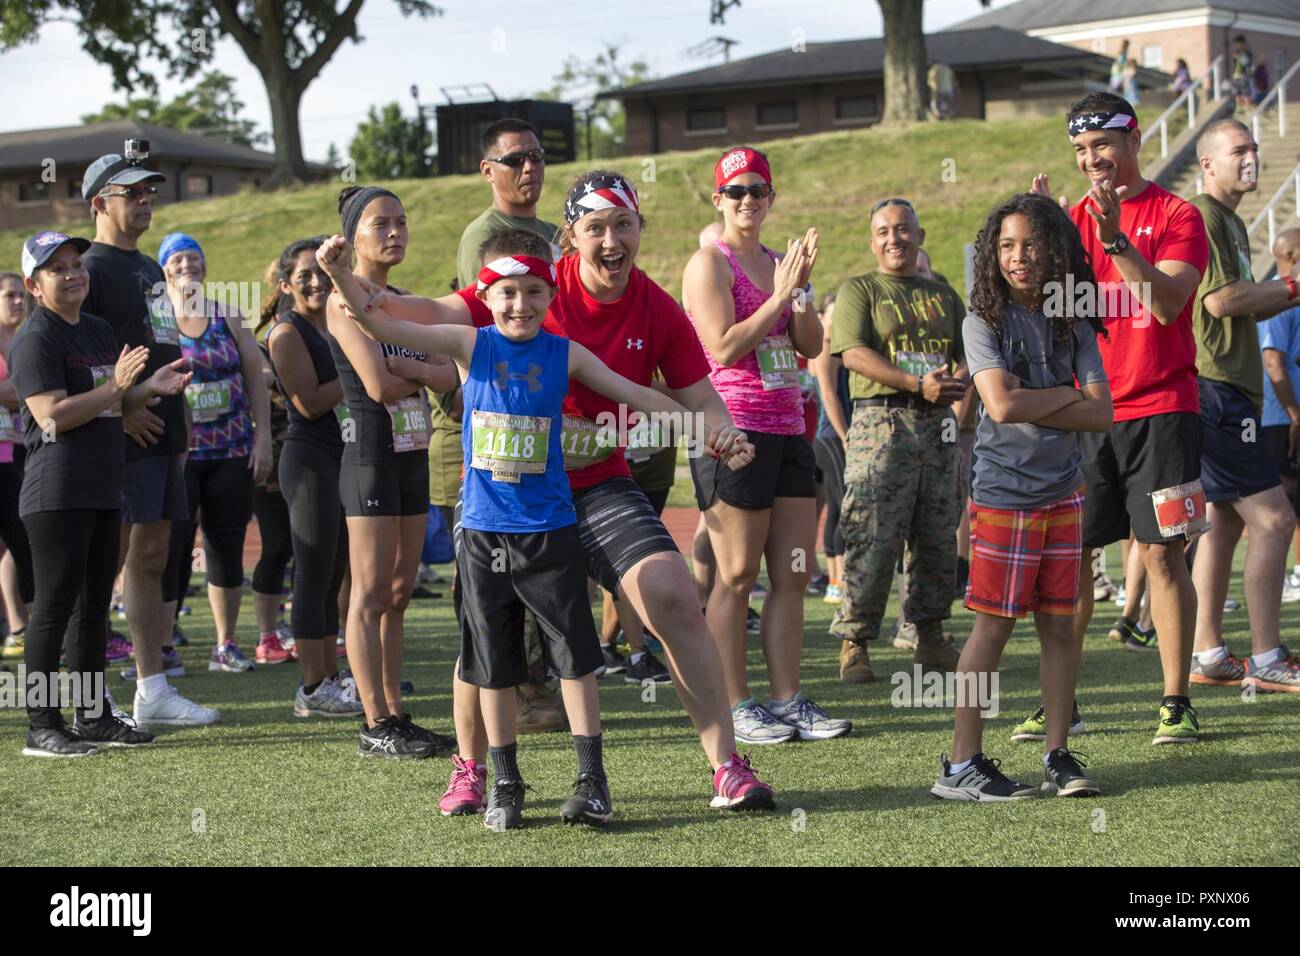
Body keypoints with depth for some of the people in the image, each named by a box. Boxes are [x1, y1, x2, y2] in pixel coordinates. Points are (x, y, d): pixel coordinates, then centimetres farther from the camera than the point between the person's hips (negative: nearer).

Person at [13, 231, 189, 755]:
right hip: (57, 491, -9)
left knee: (94, 606, 13)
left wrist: (151, 387, 7)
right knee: (55, 606, -7)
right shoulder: (35, 339, -10)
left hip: (103, 489, 9)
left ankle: (93, 716, 21)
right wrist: (116, 386, -20)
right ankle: (41, 726, -3)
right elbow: (53, 415, -19)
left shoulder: (100, 331, 17)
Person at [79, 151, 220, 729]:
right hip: (124, 441, -9)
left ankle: (154, 691, 12)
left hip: (163, 440, 9)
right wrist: (121, 409, -20)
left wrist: (180, 420, 20)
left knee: (151, 560, 9)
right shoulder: (92, 270, -8)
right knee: (109, 562, -7)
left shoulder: (150, 270, 20)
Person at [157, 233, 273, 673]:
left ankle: (226, 645, 16)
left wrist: (262, 439, 2)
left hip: (232, 452, 3)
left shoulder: (228, 318, 8)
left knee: (227, 547, 7)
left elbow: (255, 379, 7)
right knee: (171, 548, -6)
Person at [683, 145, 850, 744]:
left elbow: (812, 346, 11)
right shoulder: (710, 263, -4)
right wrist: (780, 295, -13)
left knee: (794, 575, 7)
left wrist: (803, 287, -3)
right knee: (737, 576, -3)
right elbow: (724, 347, -15)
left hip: (787, 430, 8)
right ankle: (735, 707, 1)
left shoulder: (778, 262, 17)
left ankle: (787, 701, 12)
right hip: (734, 428, -7)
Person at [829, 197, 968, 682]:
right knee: (873, 537, -10)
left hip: (938, 423, 5)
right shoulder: (858, 290, 2)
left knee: (938, 538, 8)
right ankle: (853, 643, -5)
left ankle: (930, 637, 18)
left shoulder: (942, 292, 19)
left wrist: (960, 378, -5)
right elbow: (854, 353, -11)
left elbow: (968, 350, 19)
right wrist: (916, 383, -21)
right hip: (882, 420, -5)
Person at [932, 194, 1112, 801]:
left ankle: (1058, 757, 14)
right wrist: (1067, 394, -7)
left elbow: (1101, 414, -3)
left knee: (1059, 624, 5)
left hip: (1063, 494, 4)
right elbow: (1002, 405, -19)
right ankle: (962, 765, 2)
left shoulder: (1072, 326, 7)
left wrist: (1030, 405, -12)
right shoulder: (984, 322, -4)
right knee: (993, 627, -4)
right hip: (1002, 495, -4)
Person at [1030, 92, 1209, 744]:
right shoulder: (1071, 219, 11)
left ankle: (1176, 703, 2)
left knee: (1162, 553, -3)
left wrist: (1117, 241, -25)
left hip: (1159, 409, -3)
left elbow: (1168, 303, -13)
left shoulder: (1176, 215, 0)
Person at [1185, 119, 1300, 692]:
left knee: (1225, 520, 12)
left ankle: (1208, 656, 16)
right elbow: (1220, 300, -20)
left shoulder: (1231, 221, 21)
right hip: (1214, 387, -11)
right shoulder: (1202, 217, -11)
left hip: (1229, 389, 11)